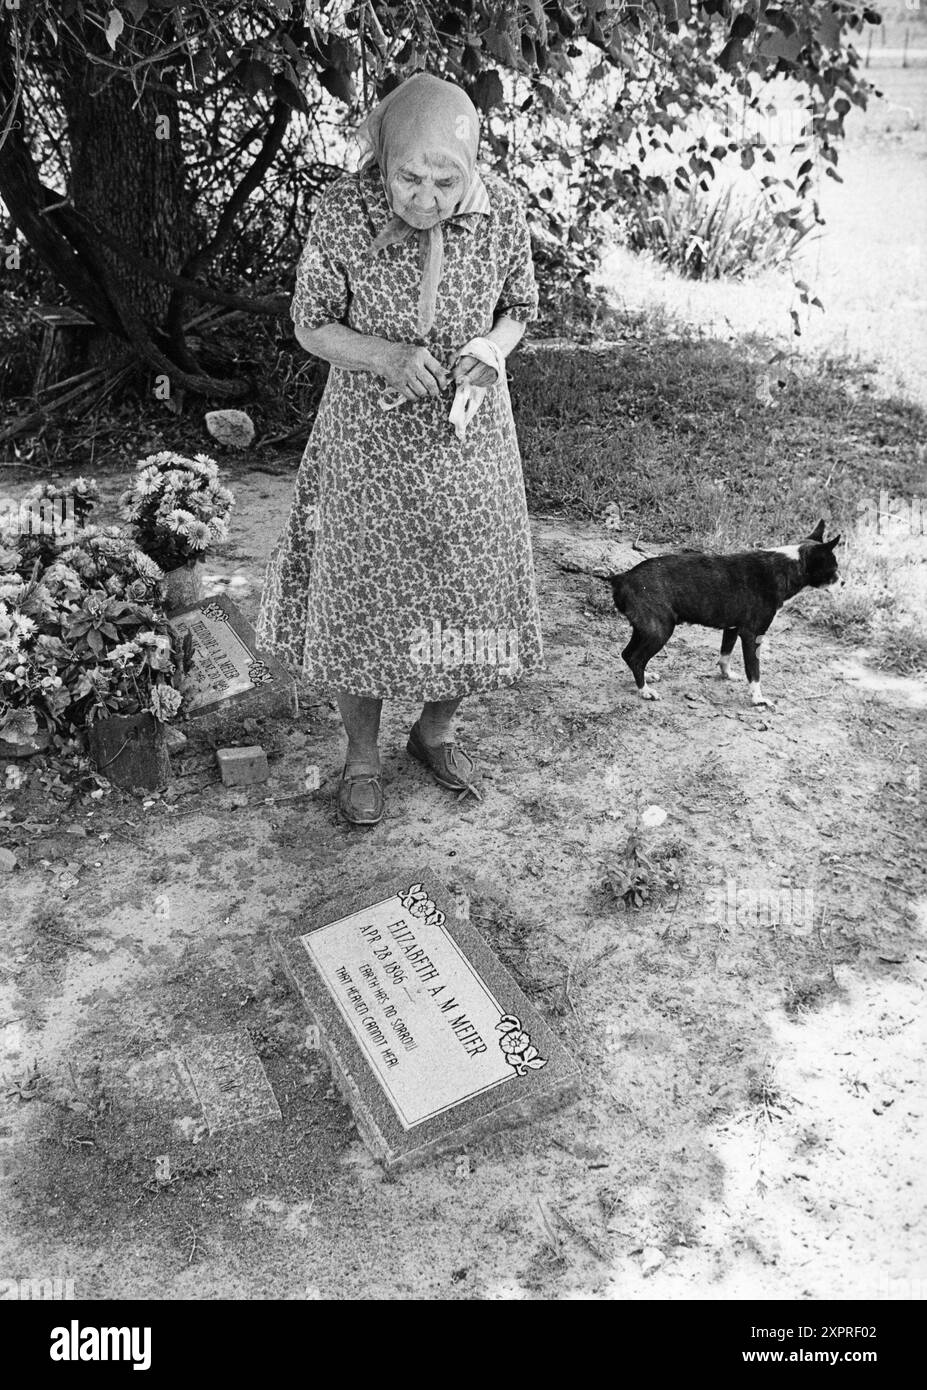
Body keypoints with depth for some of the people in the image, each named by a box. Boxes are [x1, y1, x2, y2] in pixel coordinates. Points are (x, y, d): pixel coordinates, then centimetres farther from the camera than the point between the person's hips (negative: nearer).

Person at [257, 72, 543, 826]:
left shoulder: (502, 208, -13)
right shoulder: (343, 210, -18)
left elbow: (519, 308, 2)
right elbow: (311, 324, -8)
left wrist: (485, 359, -19)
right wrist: (386, 356, -27)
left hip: (469, 435, 2)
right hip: (371, 436, -2)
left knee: (469, 594, 11)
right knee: (364, 596, 6)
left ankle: (435, 732, 37)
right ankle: (362, 755, 28)